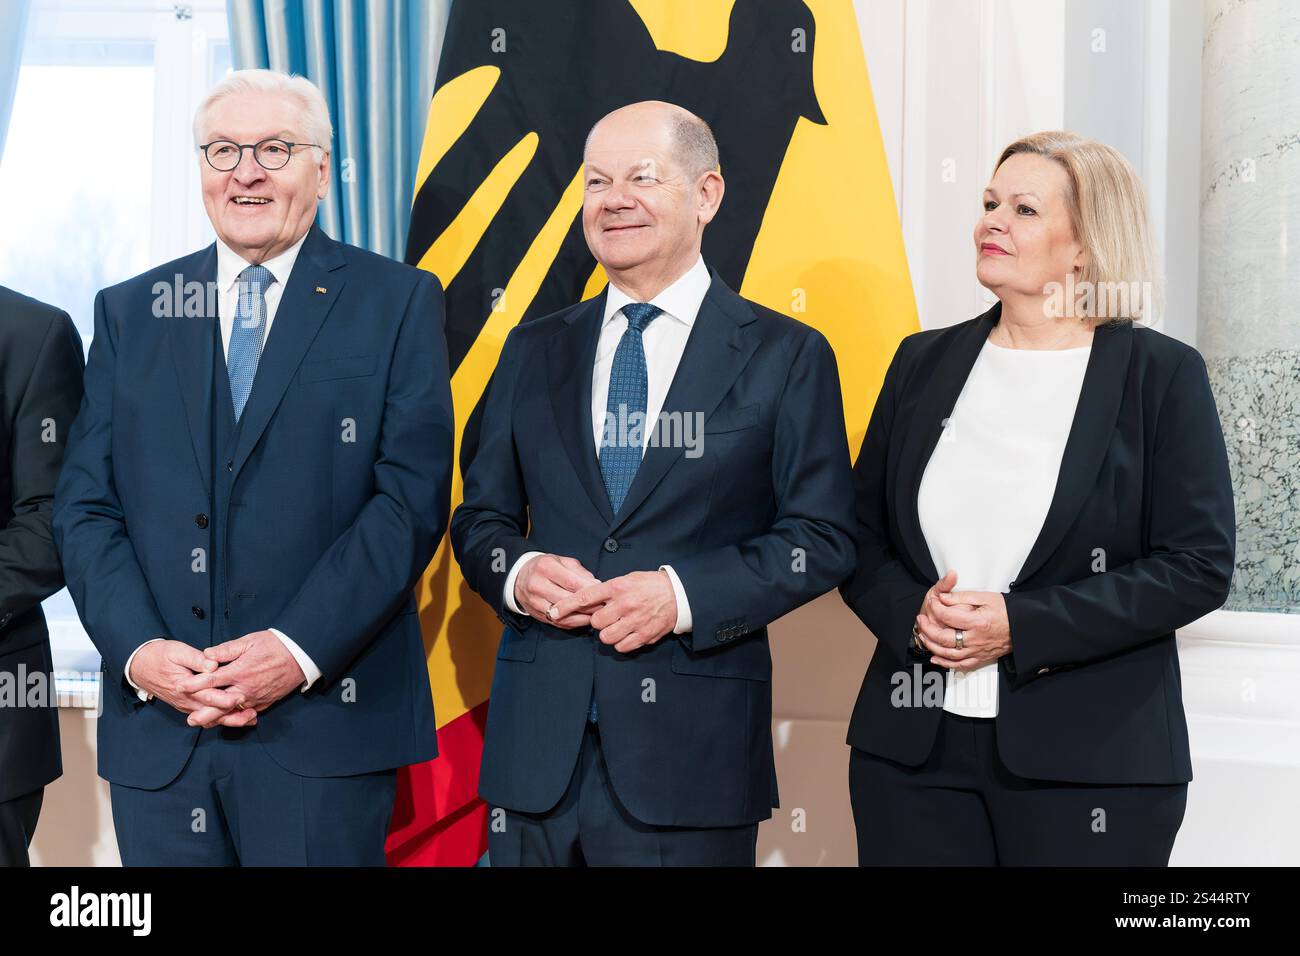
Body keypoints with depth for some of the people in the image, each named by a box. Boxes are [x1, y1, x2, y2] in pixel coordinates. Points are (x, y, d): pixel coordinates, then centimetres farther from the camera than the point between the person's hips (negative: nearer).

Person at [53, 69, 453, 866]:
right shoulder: (130, 313, 12)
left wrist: (298, 650, -15)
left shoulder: (397, 303, 3)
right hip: (158, 732, 3)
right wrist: (138, 649, -9)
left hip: (324, 722, -3)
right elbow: (86, 506, 7)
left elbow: (413, 496, -6)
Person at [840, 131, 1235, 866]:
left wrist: (1022, 625, -16)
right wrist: (911, 612, -11)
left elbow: (1199, 565, -8)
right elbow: (863, 534, 10)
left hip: (1088, 757, -3)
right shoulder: (924, 362, 8)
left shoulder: (1162, 374, -3)